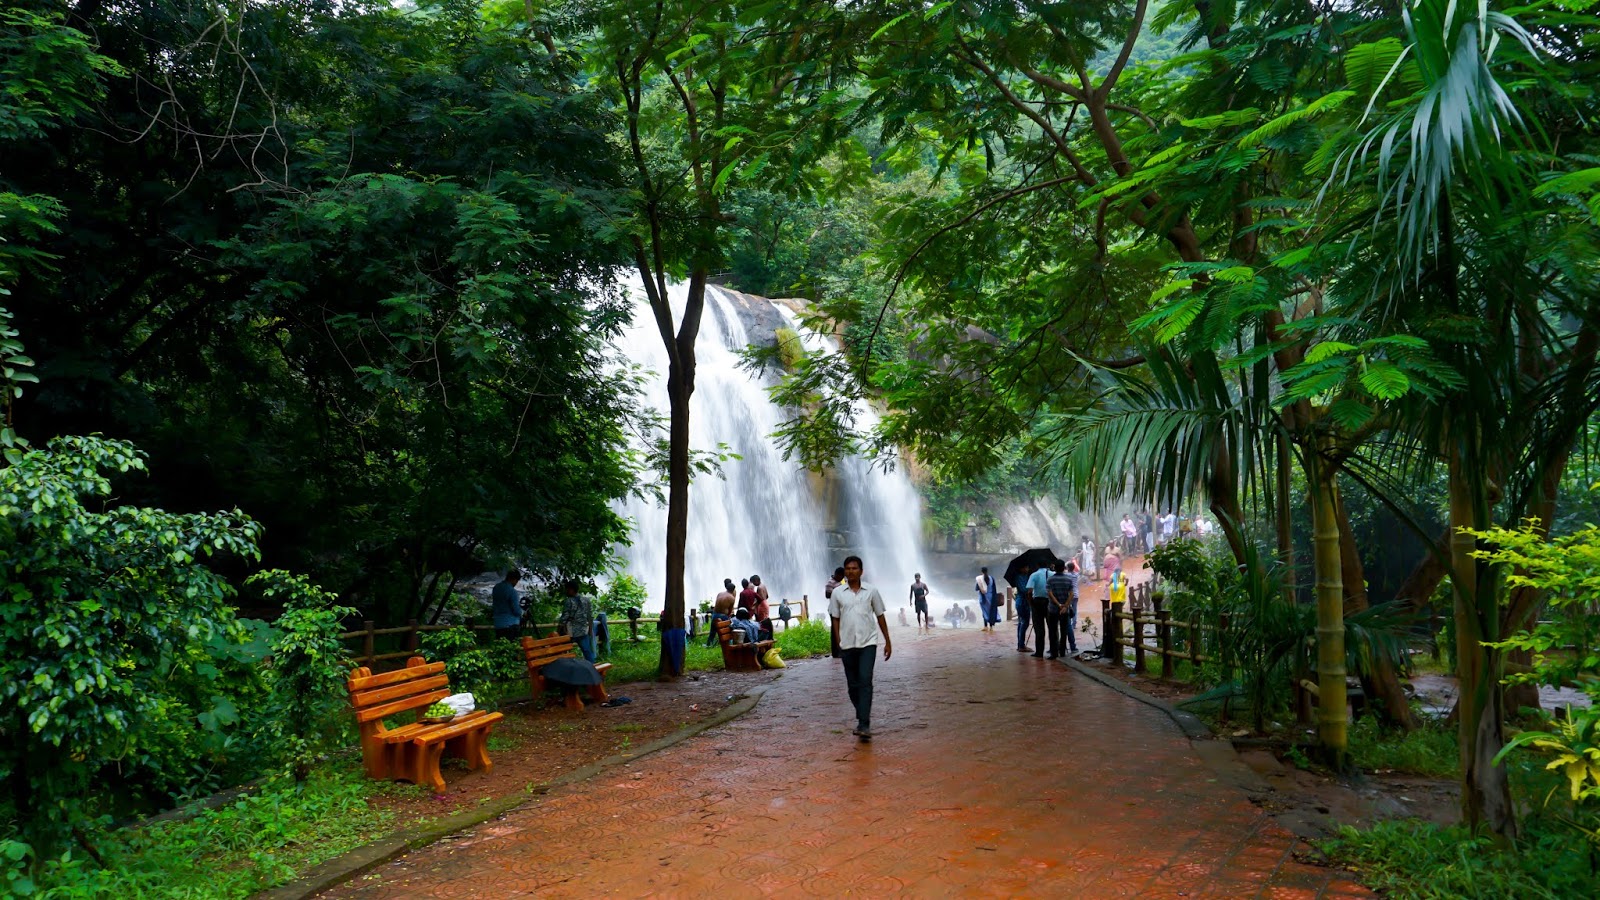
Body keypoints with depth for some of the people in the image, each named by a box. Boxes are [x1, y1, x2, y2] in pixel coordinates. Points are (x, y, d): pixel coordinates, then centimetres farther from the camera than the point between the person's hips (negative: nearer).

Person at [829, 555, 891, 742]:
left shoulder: (871, 591, 2)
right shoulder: (838, 593, 3)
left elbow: (880, 616, 7)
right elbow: (835, 618, 7)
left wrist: (887, 642, 8)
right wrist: (838, 643, 1)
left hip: (868, 643, -2)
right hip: (847, 644, 2)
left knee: (865, 681, -13)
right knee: (852, 684, 9)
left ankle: (864, 725, -16)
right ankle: (862, 716, 28)